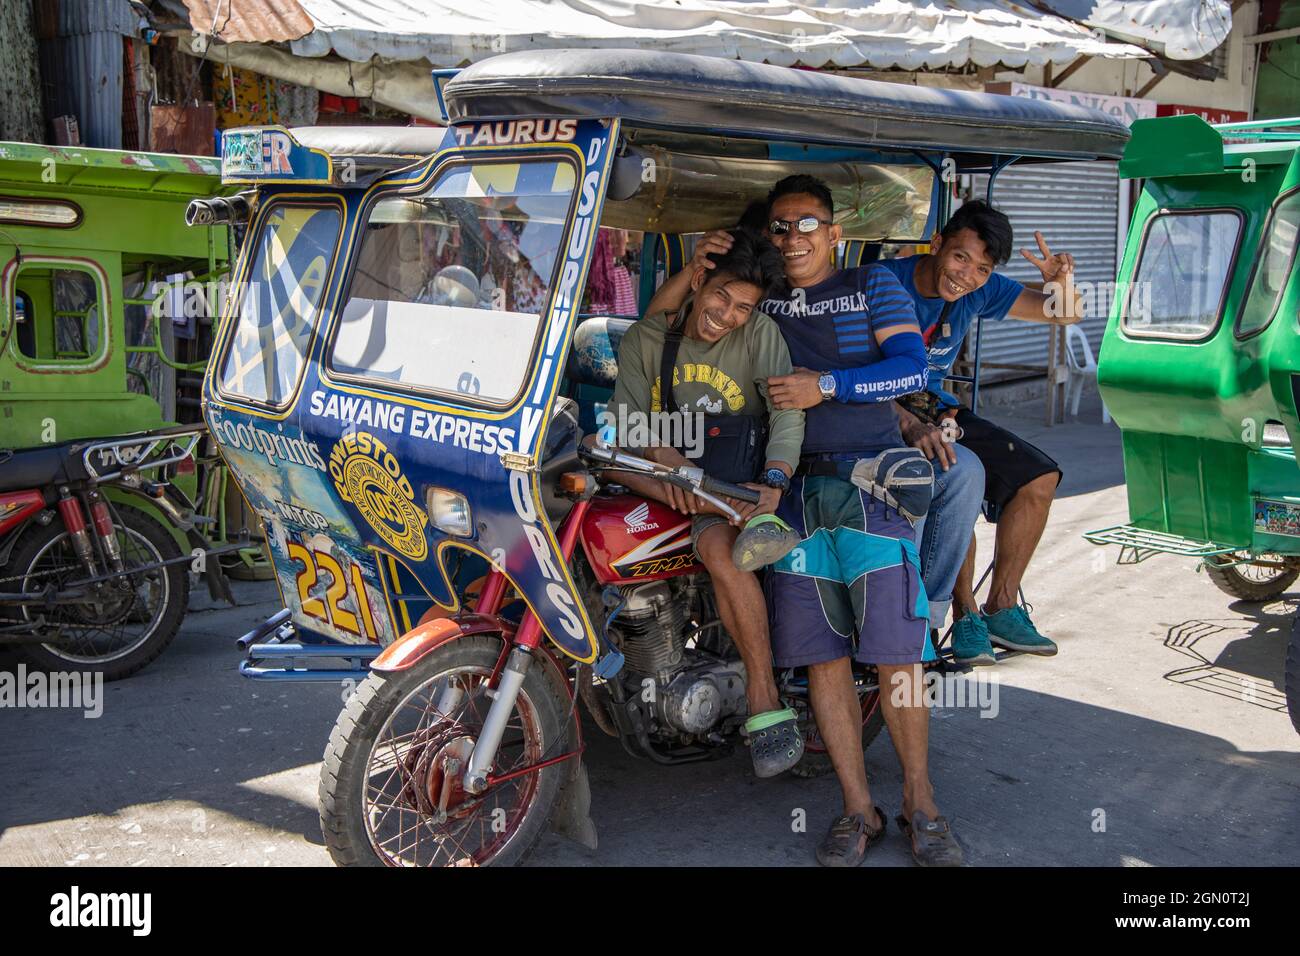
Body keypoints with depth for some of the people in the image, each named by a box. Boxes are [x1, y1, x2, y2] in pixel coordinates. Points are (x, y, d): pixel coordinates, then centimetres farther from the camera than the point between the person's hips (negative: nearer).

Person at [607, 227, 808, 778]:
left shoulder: (759, 332, -2)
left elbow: (789, 409, -16)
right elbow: (628, 421, -9)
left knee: (720, 550, -34)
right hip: (672, 482, 4)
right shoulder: (643, 339, 4)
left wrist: (773, 482, -33)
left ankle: (764, 701, -28)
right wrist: (663, 454, -32)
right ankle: (750, 520, -36)